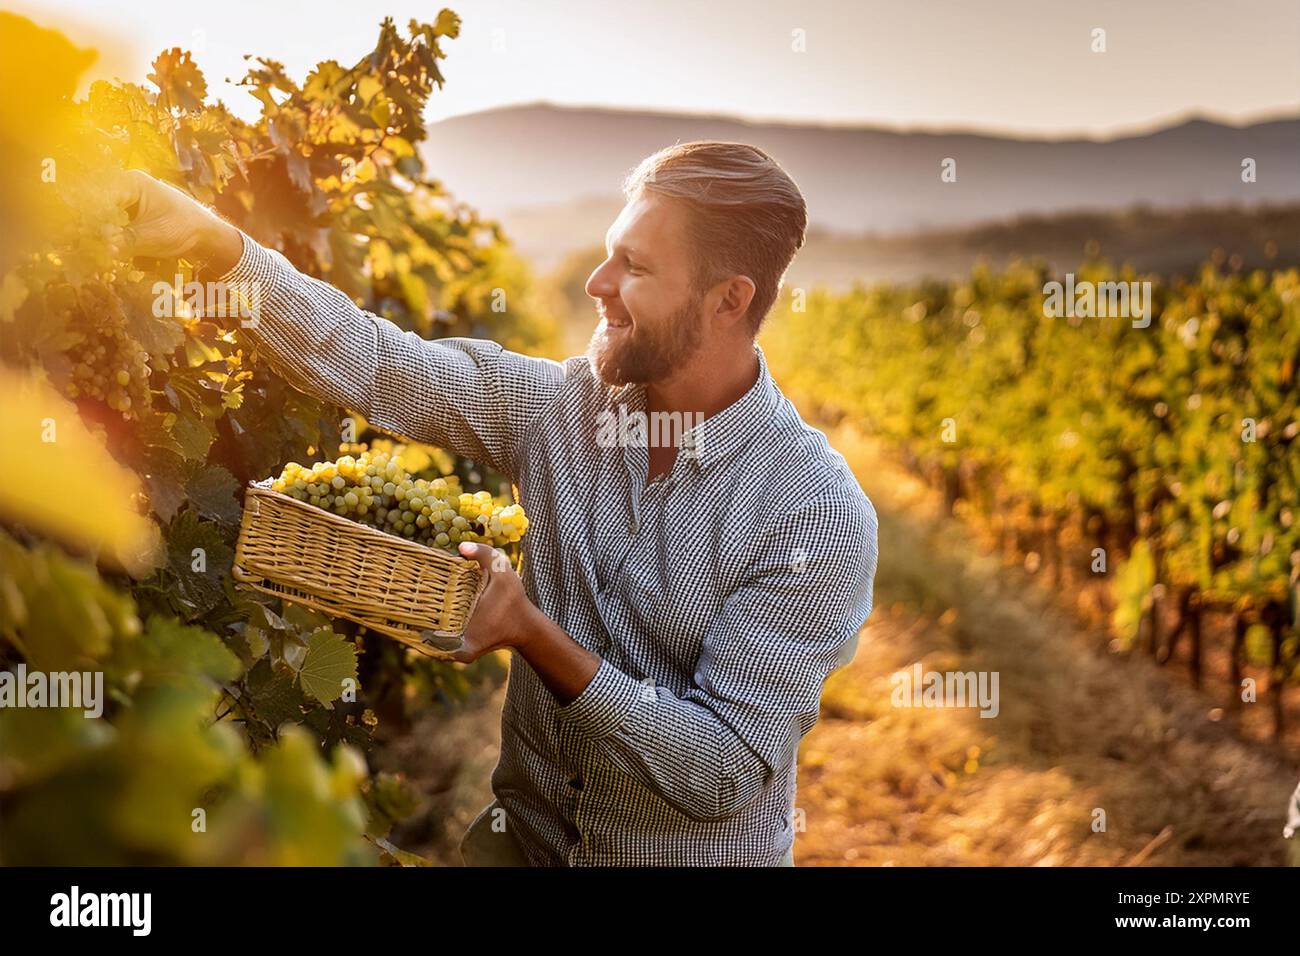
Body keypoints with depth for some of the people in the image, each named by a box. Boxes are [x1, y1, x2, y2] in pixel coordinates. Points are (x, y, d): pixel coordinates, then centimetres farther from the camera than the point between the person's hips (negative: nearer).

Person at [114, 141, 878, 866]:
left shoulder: (820, 515, -20)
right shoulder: (565, 407, -5)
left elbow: (724, 772, -22)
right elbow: (374, 363, -6)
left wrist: (535, 635, -27)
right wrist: (209, 238, -18)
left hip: (696, 854, -3)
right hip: (527, 837, 4)